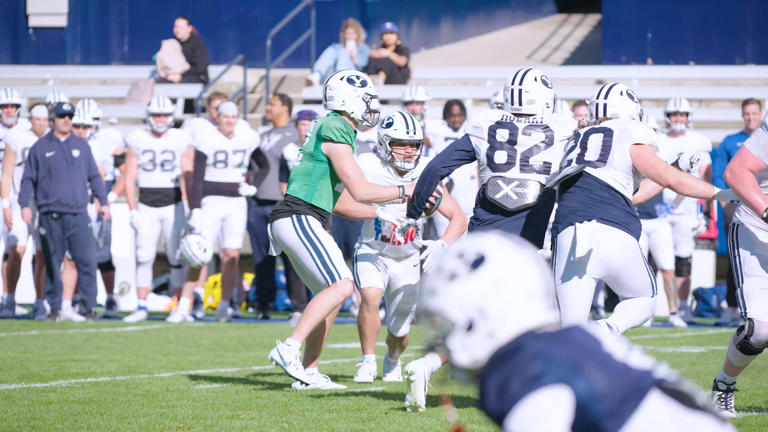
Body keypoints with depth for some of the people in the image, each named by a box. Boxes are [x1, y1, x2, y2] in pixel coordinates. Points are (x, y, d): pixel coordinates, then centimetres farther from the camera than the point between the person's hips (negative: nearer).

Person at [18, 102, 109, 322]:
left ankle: (90, 306, -3)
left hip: (78, 215, 1)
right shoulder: (40, 147, 6)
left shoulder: (81, 145, 13)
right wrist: (25, 205, -3)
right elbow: (28, 179, 7)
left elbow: (94, 176, 19)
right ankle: (54, 307, 12)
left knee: (87, 260, -8)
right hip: (51, 217, -1)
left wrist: (103, 202, 13)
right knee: (52, 263, 3)